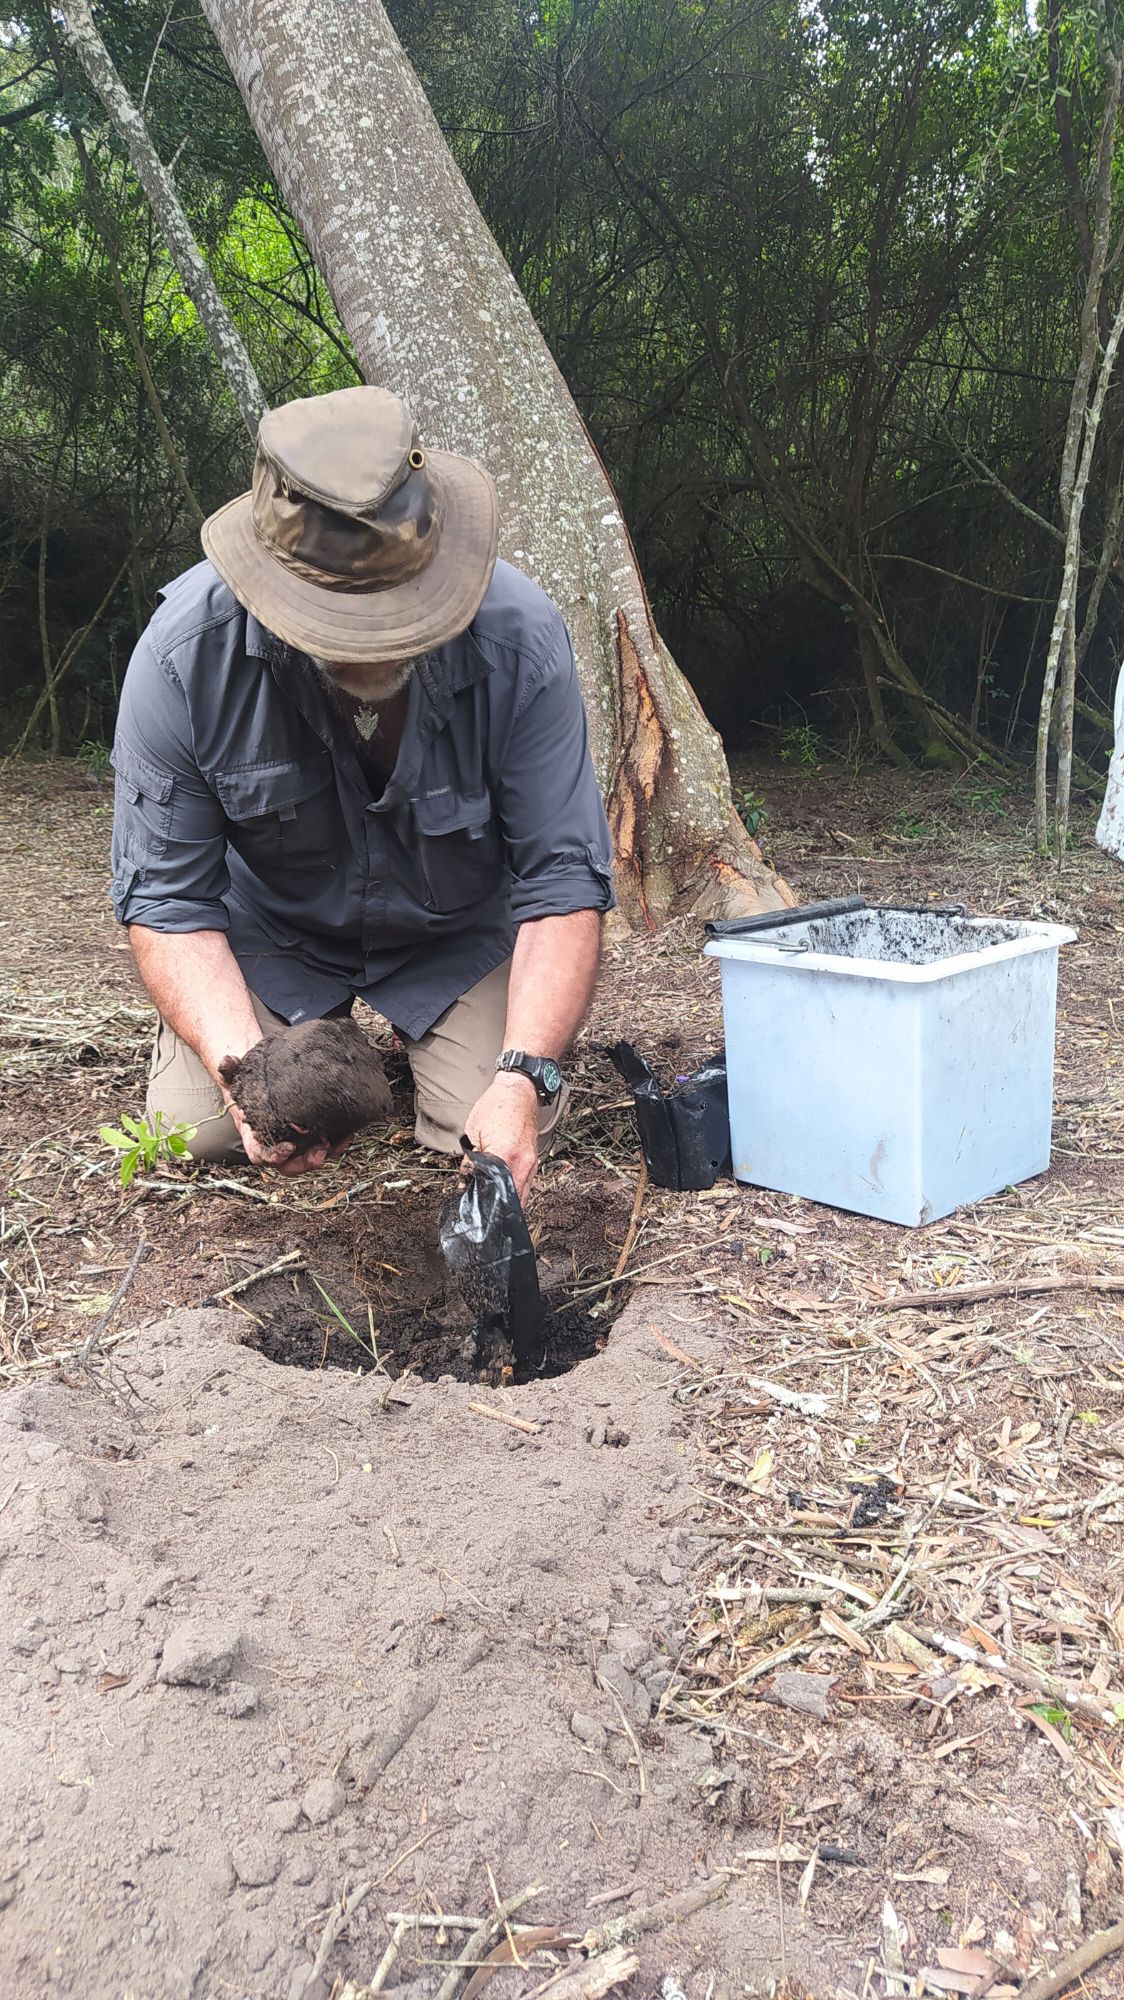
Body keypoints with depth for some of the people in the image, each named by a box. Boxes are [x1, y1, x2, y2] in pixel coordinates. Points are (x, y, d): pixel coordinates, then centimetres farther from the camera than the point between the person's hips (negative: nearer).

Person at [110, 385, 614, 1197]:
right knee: (193, 1130, -13)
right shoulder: (185, 651, -29)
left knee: (502, 1136, -17)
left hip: (457, 933, 0)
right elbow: (166, 897, -22)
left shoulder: (520, 640, -31)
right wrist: (245, 1067, -39)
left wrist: (524, 1076, -40)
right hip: (270, 928, 1)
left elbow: (563, 881, -27)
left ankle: (416, 1037, 18)